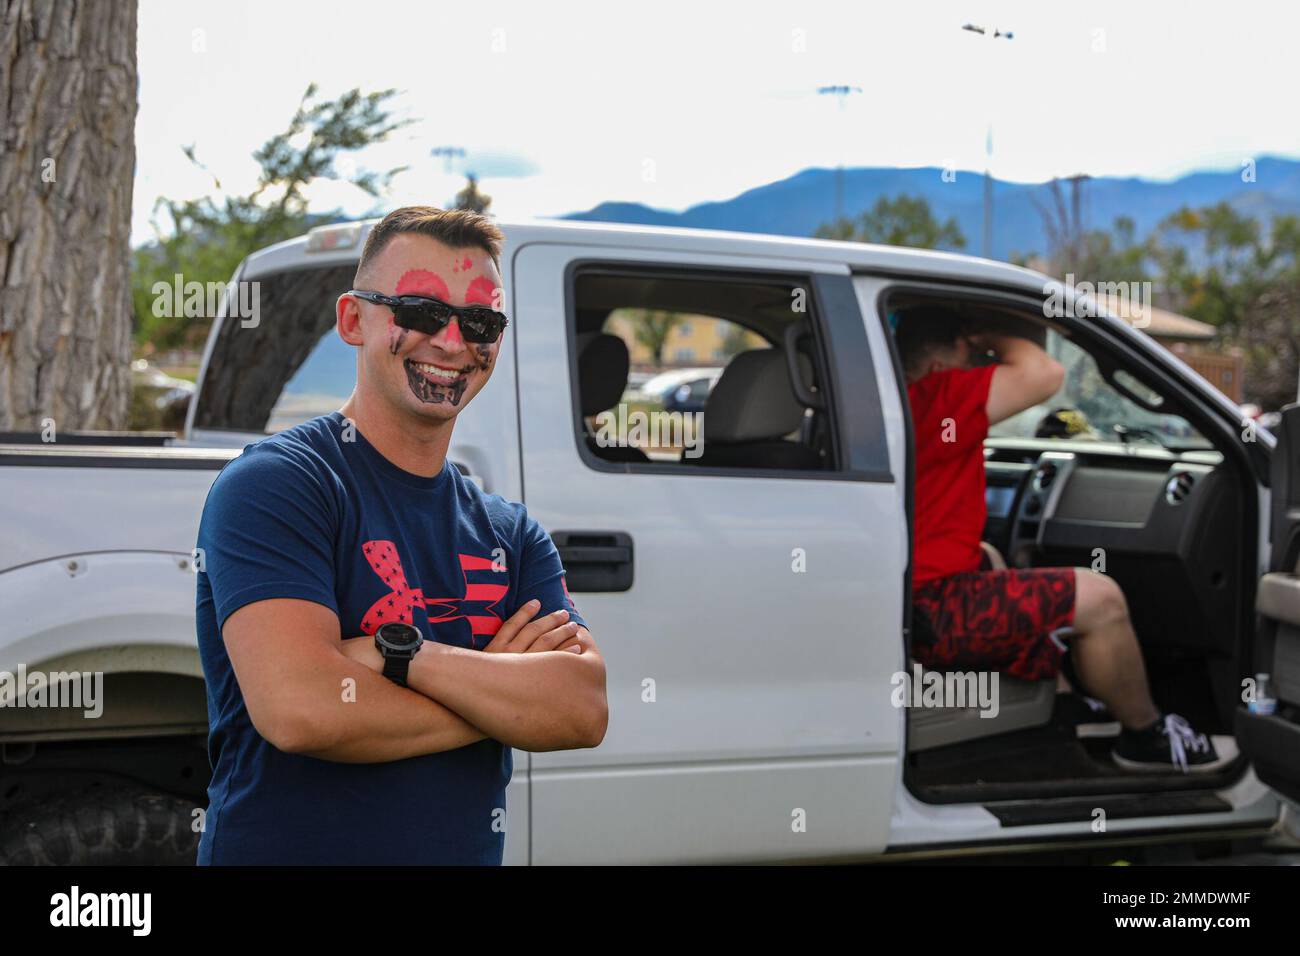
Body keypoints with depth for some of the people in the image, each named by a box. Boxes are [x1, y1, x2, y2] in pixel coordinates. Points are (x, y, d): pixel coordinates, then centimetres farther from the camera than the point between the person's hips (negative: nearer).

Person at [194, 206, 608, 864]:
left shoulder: (512, 533, 6)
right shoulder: (274, 483, -11)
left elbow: (585, 711, -9)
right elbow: (300, 710, -24)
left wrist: (403, 655, -21)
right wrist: (507, 693, -13)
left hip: (471, 848, 6)